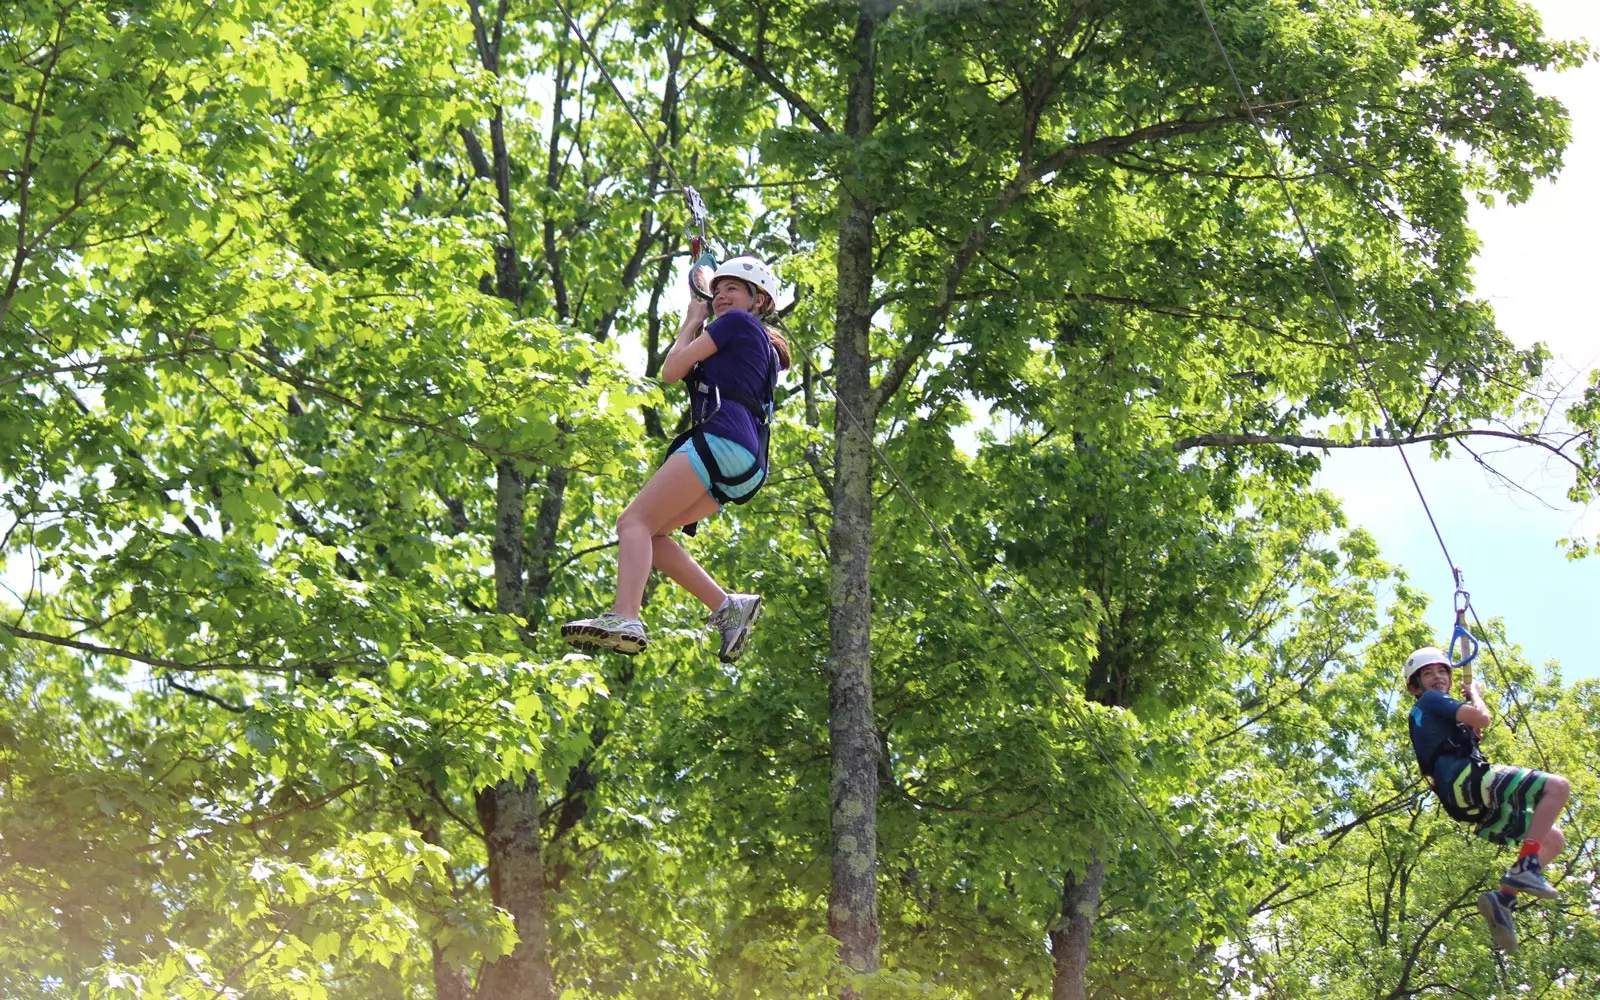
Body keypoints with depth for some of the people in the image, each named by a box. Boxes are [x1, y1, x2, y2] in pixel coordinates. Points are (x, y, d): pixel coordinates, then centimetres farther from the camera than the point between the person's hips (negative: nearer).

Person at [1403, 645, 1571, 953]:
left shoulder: (1423, 717, 35)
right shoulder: (1430, 702, 7)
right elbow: (1481, 718, -7)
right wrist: (1475, 694, 12)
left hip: (1469, 806, 10)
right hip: (1466, 781, -10)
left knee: (1553, 839, 13)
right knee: (1557, 786, -22)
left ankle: (1504, 898, -5)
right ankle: (1525, 868, -30)